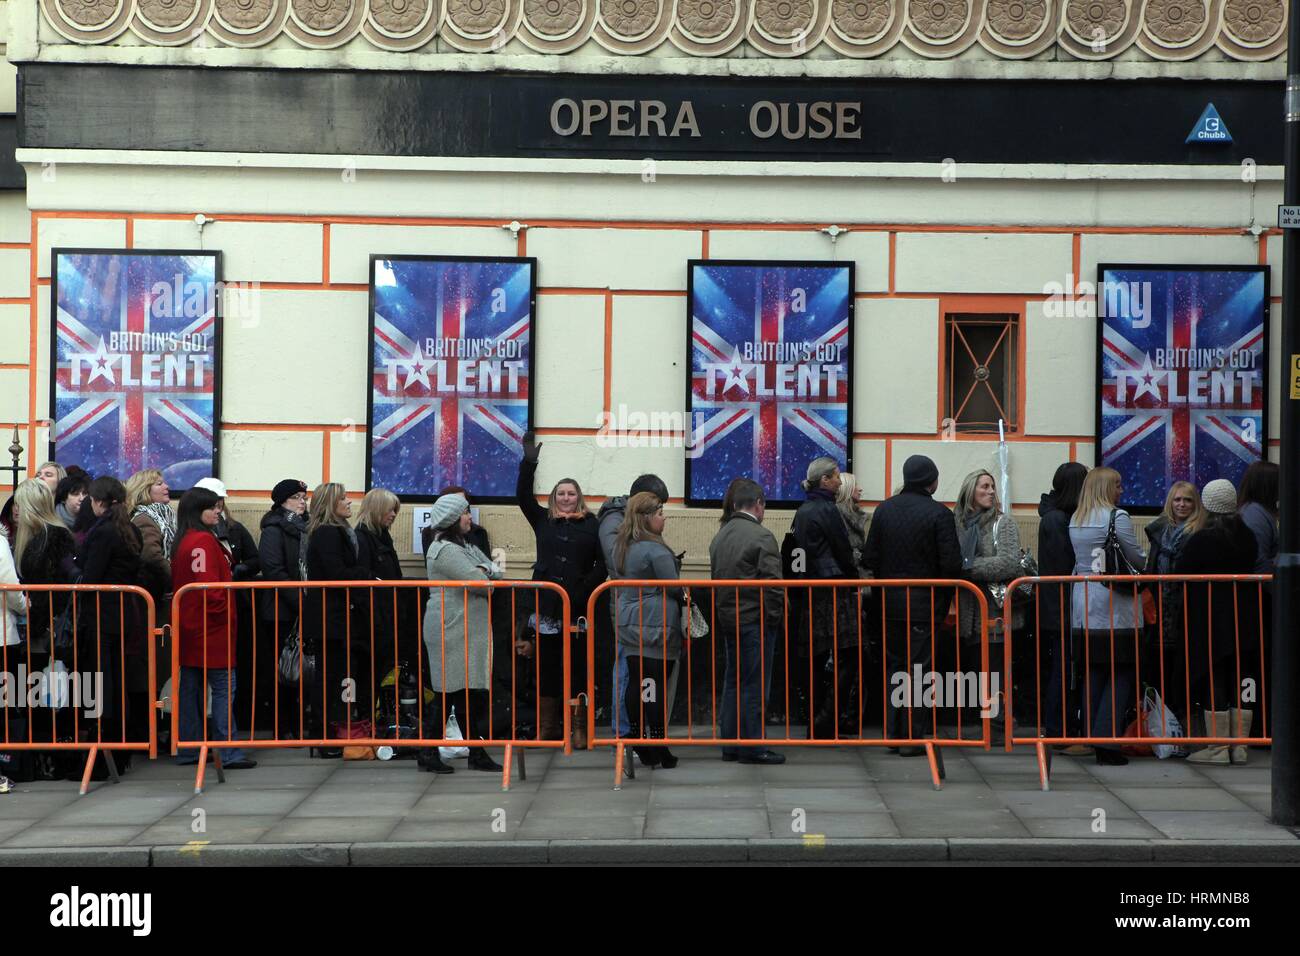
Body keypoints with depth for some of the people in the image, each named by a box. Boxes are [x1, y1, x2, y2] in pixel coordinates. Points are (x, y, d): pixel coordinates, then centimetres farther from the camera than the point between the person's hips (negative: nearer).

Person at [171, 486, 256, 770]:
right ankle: (229, 753, -10)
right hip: (212, 628, -10)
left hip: (190, 626, 10)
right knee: (224, 686, -8)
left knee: (192, 687, 12)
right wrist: (226, 610, -9)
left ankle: (188, 749, 16)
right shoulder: (204, 540, -15)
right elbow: (209, 585, -22)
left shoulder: (183, 541, 13)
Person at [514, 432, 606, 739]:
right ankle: (547, 728, 13)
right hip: (546, 604, 2)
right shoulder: (543, 520, 12)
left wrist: (584, 589, -12)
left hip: (577, 607, -2)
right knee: (546, 668, 5)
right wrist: (529, 461, -5)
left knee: (576, 668, 2)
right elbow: (522, 495, 4)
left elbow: (603, 563, -1)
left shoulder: (592, 525, 4)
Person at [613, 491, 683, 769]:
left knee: (636, 682, 11)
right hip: (655, 626, -8)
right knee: (655, 686, -5)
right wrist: (684, 599, 9)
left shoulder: (623, 546, 11)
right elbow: (673, 587, -13)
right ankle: (657, 750, -4)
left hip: (628, 624, 8)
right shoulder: (655, 550, -15)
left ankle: (638, 744, 16)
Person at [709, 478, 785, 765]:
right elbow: (772, 583, -17)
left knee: (733, 682, 14)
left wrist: (720, 615, 14)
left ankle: (730, 744, 18)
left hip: (727, 619, 7)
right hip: (755, 620, -7)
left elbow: (716, 578, 12)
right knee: (755, 686, -1)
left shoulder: (719, 536, 10)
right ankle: (751, 747, 1)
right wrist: (774, 617, -6)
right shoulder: (761, 536, -14)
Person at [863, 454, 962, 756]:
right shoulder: (939, 513, -12)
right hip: (925, 605, -4)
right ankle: (909, 738, 3)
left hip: (891, 603, 4)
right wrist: (945, 594, 3)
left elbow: (870, 558, 3)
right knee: (916, 668, 1)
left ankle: (894, 732, 18)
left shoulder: (884, 509, 2)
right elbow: (952, 563, -14)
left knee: (894, 666, 15)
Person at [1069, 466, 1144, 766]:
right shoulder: (1117, 517, -8)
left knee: (1093, 673, 11)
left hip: (1082, 607, 7)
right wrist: (1149, 561, 16)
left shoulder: (1075, 520, 12)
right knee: (1121, 674, -2)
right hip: (1114, 607, -7)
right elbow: (1136, 559, -4)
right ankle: (1107, 739, -9)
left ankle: (1092, 739, 12)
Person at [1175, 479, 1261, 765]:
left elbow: (1179, 576, -8)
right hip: (1244, 621, 6)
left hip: (1210, 623, -6)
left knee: (1213, 685, 0)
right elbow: (1254, 572, 15)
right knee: (1239, 682, 9)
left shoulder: (1201, 540, -14)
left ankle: (1218, 748, 2)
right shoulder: (1249, 538, 4)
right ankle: (1239, 747, 11)